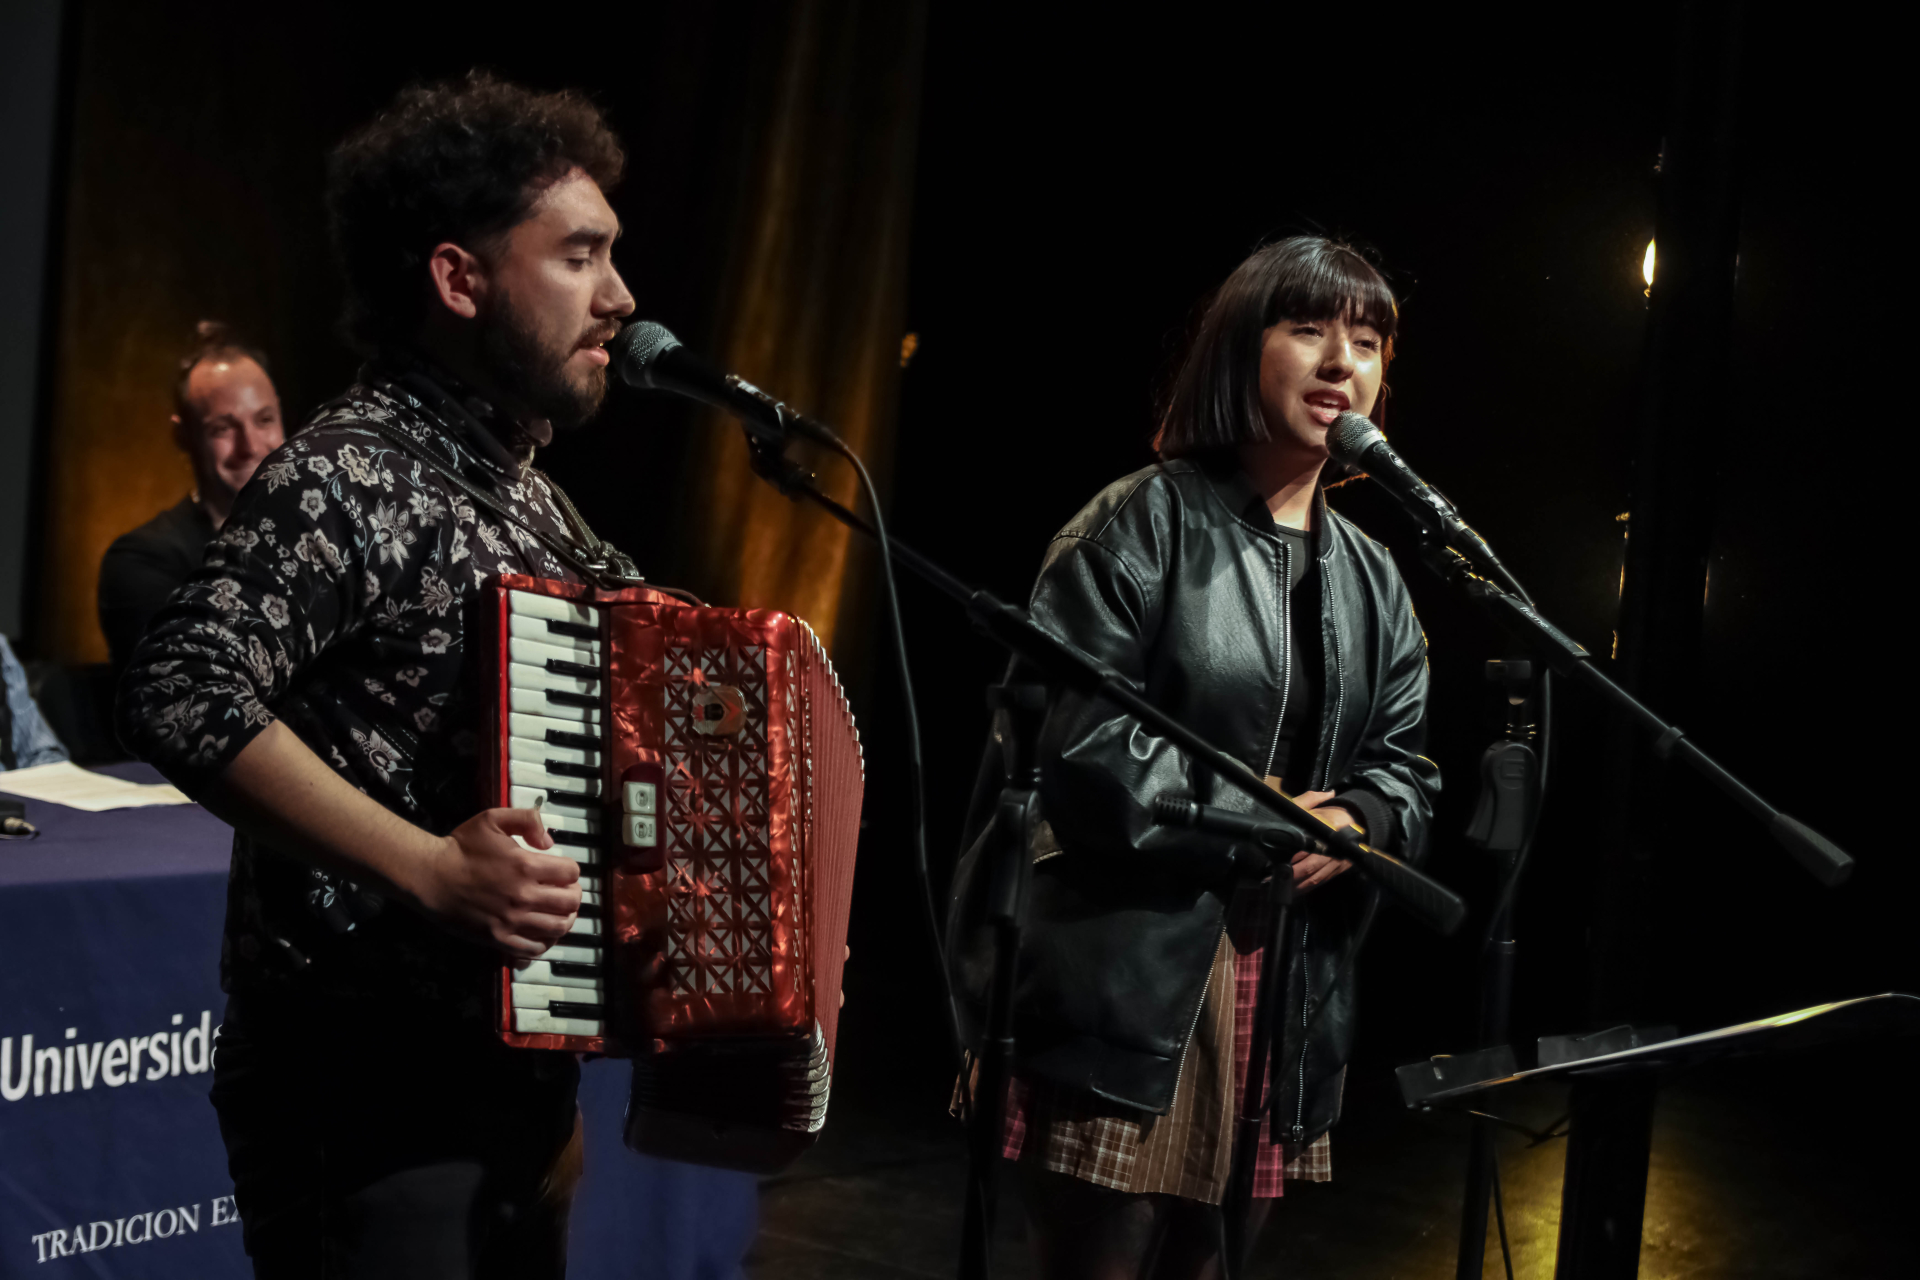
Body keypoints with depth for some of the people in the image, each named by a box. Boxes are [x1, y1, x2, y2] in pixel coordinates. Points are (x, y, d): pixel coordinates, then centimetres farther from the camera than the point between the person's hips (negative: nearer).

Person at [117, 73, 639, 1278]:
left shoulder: (526, 496, 13)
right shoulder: (352, 474, -14)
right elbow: (183, 693, -26)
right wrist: (430, 869, -29)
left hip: (515, 1075, 9)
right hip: (370, 1099, -9)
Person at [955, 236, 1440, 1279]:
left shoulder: (1373, 581, 16)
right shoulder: (1144, 521, -4)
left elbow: (1406, 768, 15)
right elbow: (1070, 731, -15)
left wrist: (1352, 824, -9)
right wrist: (1247, 824, -14)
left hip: (1283, 992, 6)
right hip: (1130, 981, -6)